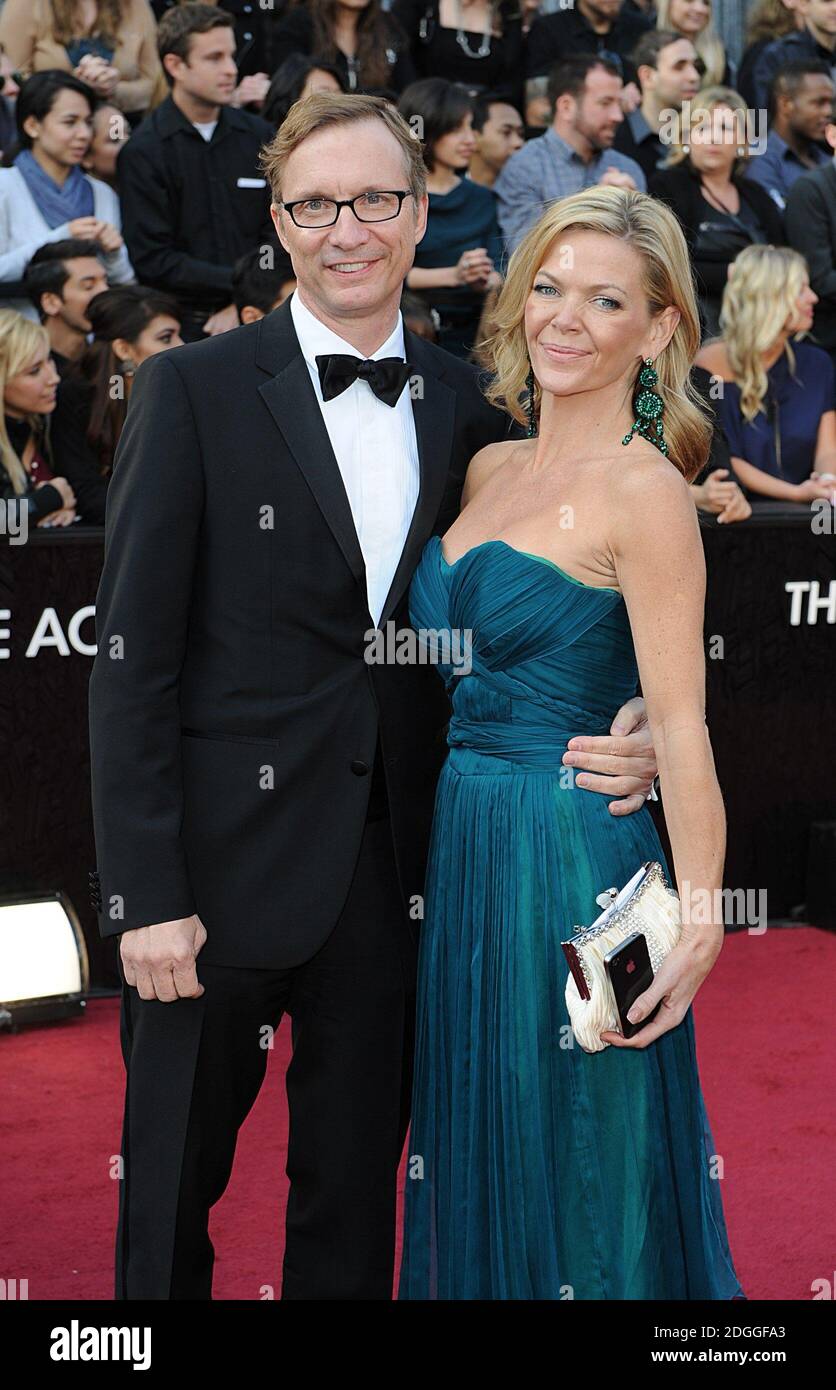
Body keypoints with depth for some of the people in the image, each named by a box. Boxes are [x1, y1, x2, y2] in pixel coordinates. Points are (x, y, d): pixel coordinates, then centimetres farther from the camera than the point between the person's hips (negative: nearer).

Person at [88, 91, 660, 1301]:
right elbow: (132, 658, -8)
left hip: (391, 877, 4)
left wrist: (632, 726, -8)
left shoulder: (464, 406, 7)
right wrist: (148, 895, -13)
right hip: (223, 871, -3)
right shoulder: (194, 392, -5)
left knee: (355, 1201, 14)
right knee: (171, 1193, 8)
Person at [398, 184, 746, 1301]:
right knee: (477, 1146, 17)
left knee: (576, 1156, 4)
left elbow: (680, 721, -18)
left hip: (571, 855, -8)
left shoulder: (643, 490, -13)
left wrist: (700, 915, -22)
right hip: (462, 845, 8)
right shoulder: (491, 468, 10)